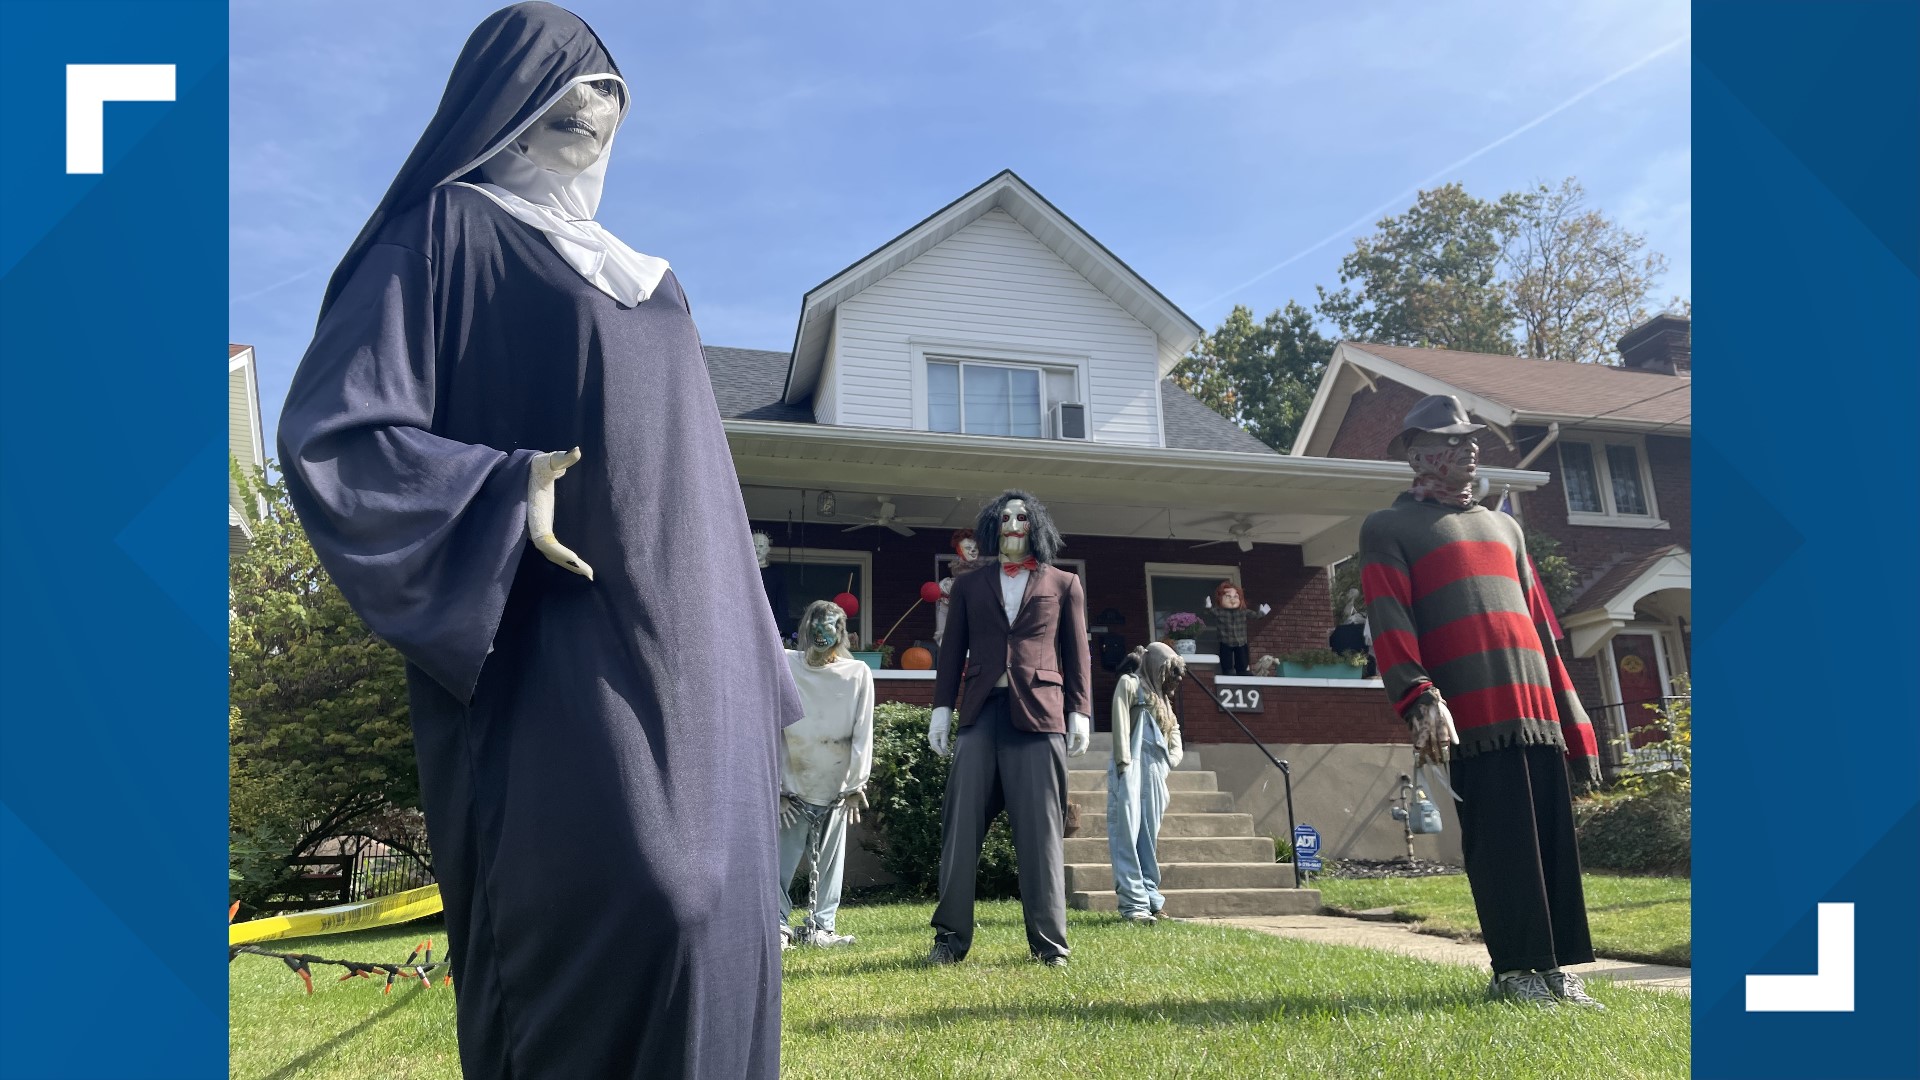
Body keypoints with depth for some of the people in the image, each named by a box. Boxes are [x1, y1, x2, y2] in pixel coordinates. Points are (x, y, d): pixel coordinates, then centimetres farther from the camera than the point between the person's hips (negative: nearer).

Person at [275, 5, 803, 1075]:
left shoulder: (645, 280, 22)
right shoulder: (447, 235, 1)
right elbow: (329, 432, -7)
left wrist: (747, 665, 17)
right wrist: (514, 490, -20)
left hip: (683, 655, 7)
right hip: (554, 653, -7)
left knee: (715, 917, 5)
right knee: (630, 912, -16)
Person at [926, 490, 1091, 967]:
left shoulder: (1064, 584, 14)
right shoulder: (969, 585, 18)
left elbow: (1078, 654, 10)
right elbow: (953, 650, 14)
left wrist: (1079, 712, 1)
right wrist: (941, 707, 6)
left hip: (1038, 713, -1)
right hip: (980, 712, 2)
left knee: (1040, 830, -1)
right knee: (961, 825, -1)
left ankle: (1048, 942, 6)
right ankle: (951, 936, 6)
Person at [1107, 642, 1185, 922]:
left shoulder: (1162, 700, 26)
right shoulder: (1130, 683, 4)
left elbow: (1175, 737, 25)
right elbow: (1120, 724, -7)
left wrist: (1169, 762, 7)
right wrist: (1124, 764, -16)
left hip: (1155, 775, 7)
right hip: (1132, 770, -7)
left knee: (1149, 839, 5)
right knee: (1128, 835, -10)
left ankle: (1149, 898, 5)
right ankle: (1133, 903, -14)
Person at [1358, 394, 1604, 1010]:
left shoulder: (1504, 528, 26)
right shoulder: (1388, 529, 6)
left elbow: (1540, 624, 24)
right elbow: (1388, 623, -9)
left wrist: (1572, 715, 18)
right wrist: (1419, 698, -24)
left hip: (1536, 709, 6)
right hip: (1472, 715, -6)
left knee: (1554, 838, 6)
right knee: (1500, 842, -4)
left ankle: (1555, 966, 16)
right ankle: (1514, 970, 6)